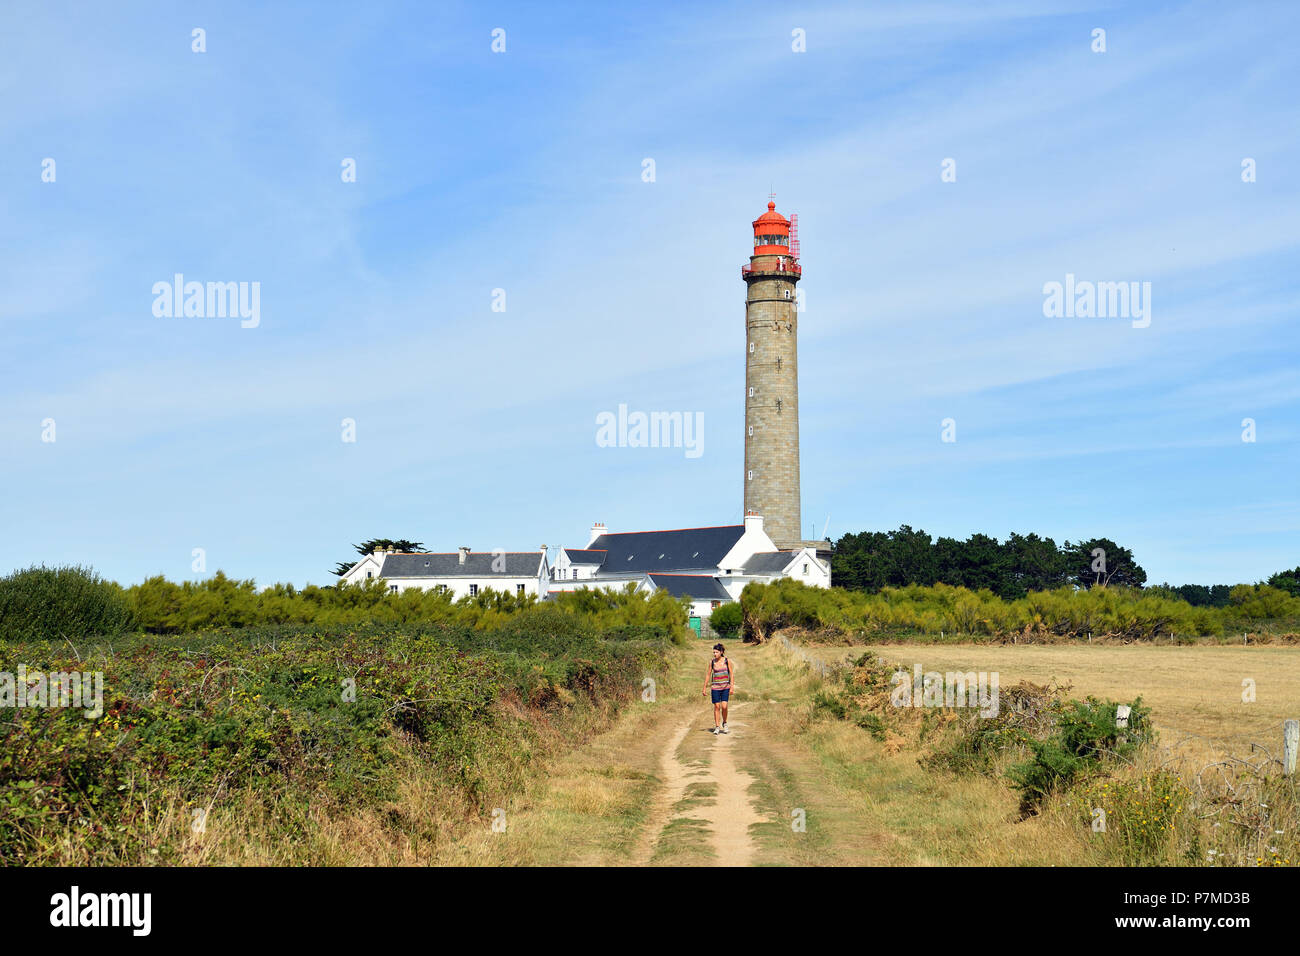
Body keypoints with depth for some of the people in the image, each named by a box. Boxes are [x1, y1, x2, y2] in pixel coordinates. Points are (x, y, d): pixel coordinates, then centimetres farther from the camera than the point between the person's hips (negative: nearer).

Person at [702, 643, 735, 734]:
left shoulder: (727, 661, -2)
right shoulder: (712, 662, 2)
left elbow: (732, 674, 1)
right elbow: (708, 675, 9)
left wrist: (732, 687, -7)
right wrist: (705, 688, 8)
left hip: (725, 687, -1)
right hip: (715, 687, 1)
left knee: (724, 706, -11)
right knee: (717, 706, -1)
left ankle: (724, 723, 14)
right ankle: (717, 727, 6)